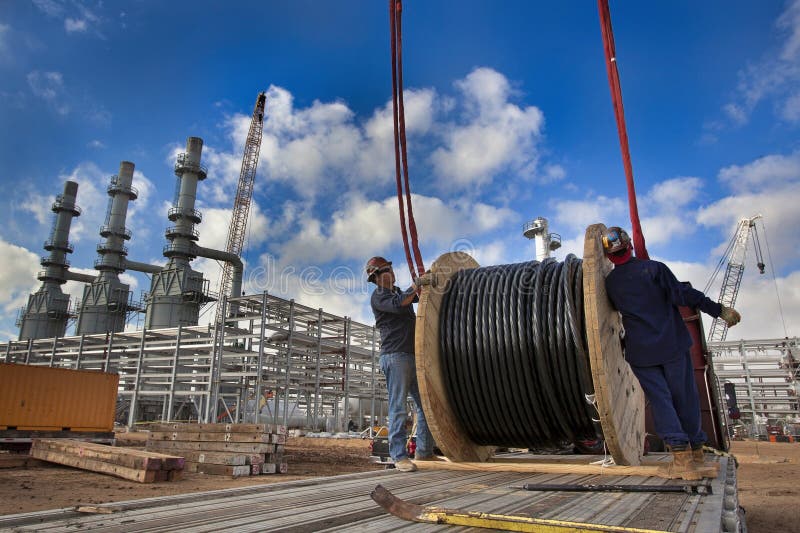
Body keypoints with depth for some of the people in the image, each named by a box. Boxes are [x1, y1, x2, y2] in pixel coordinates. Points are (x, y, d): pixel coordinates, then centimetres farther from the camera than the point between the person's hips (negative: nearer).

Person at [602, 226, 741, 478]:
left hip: (640, 350, 1)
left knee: (659, 397, 2)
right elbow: (683, 294, -11)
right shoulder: (652, 268, -7)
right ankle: (696, 448, 22)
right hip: (671, 343, -1)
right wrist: (719, 310, -6)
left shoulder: (609, 283, 2)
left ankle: (679, 449, -10)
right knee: (684, 396, 10)